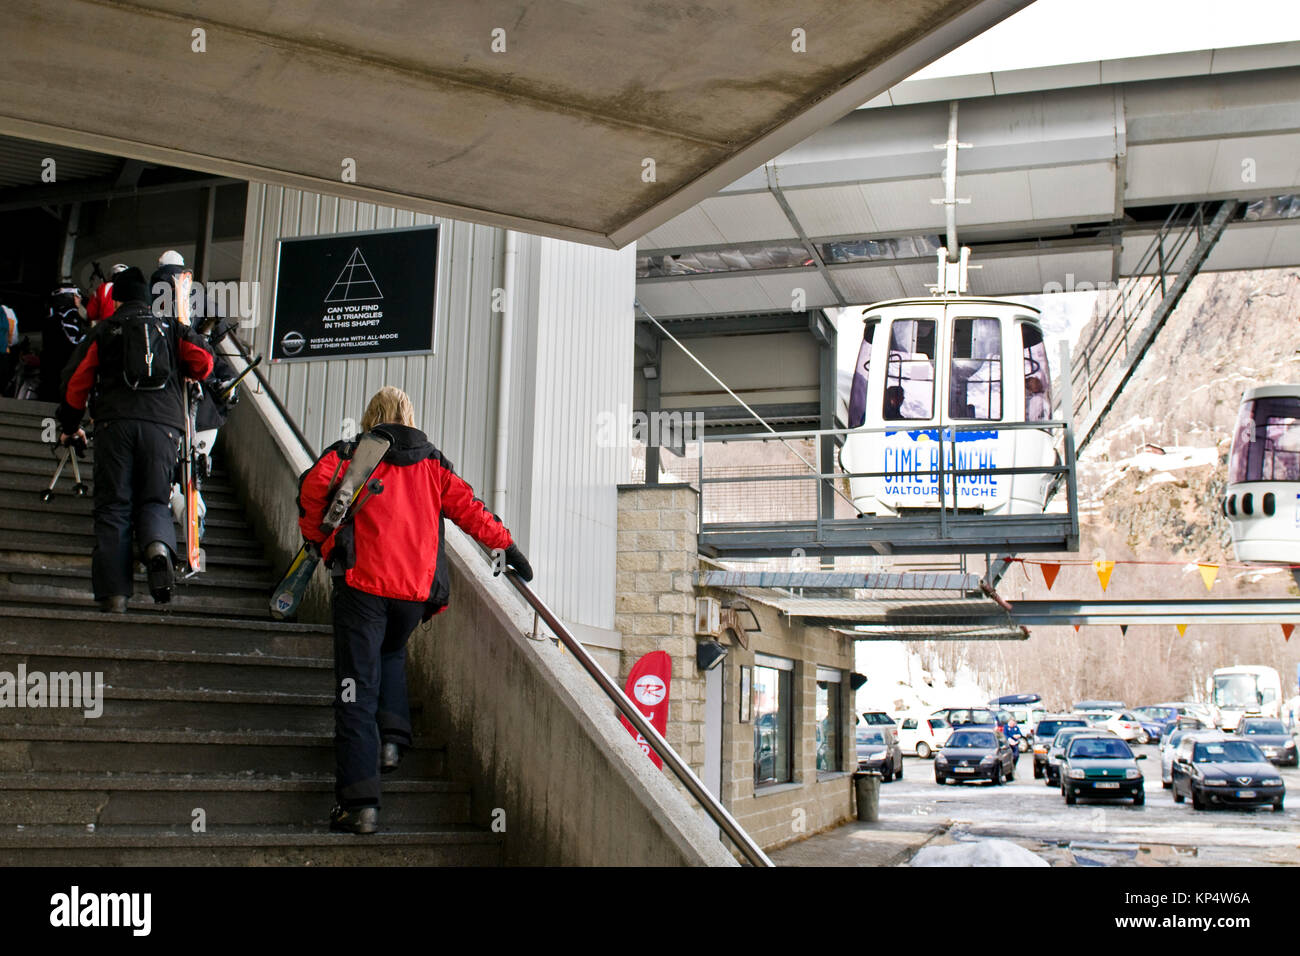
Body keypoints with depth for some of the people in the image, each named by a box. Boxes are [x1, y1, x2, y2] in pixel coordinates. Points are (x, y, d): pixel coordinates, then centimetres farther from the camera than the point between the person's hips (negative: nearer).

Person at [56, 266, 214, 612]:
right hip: (163, 425, 1)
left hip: (114, 423, -1)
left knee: (113, 506, 0)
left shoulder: (103, 331, 16)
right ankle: (158, 544, -27)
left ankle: (113, 592, -9)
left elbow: (76, 380, 13)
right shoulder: (171, 330, 19)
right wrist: (184, 376, 32)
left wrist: (70, 425, 25)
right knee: (154, 500, 9)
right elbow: (203, 361, 9)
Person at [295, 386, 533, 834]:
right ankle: (392, 737, 12)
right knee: (392, 654, 32)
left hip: (362, 582, -3)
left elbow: (314, 484, -9)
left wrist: (316, 537, 5)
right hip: (416, 589, 4)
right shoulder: (433, 464, 15)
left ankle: (359, 800, -9)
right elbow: (467, 507, 10)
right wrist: (506, 545, 20)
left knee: (357, 685, -3)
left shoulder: (351, 454, 7)